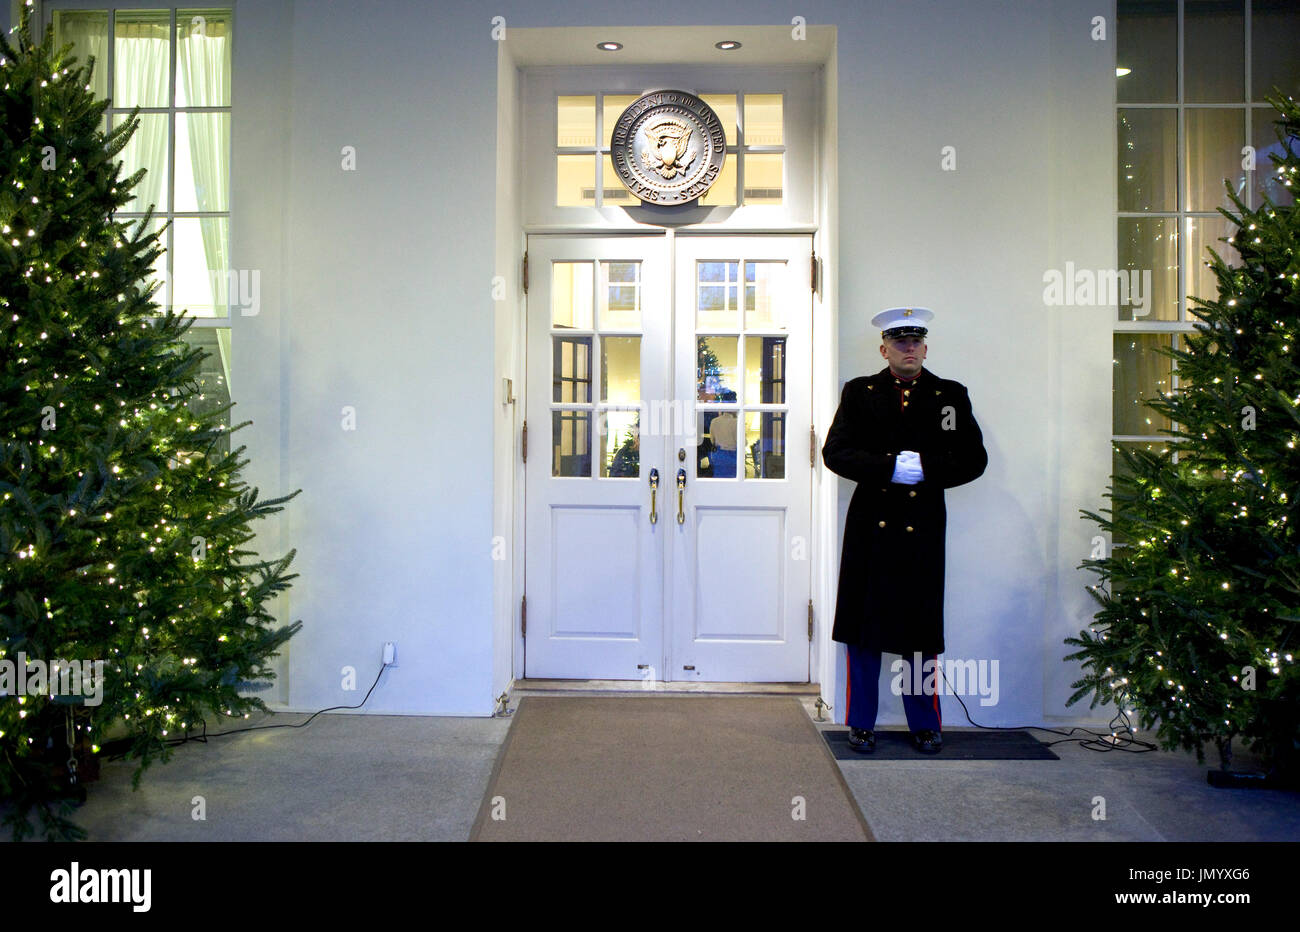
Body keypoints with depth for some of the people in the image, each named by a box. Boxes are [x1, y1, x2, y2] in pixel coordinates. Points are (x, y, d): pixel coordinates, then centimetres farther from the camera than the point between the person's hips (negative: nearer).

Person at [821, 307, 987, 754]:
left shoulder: (952, 395, 7)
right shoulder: (859, 393, 6)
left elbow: (973, 459, 2)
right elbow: (835, 452, -3)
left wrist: (925, 469, -14)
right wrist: (891, 467, -16)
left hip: (923, 529, 0)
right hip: (871, 527, 0)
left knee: (921, 629, 7)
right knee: (864, 626, 6)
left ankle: (925, 725, 22)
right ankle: (862, 722, 19)